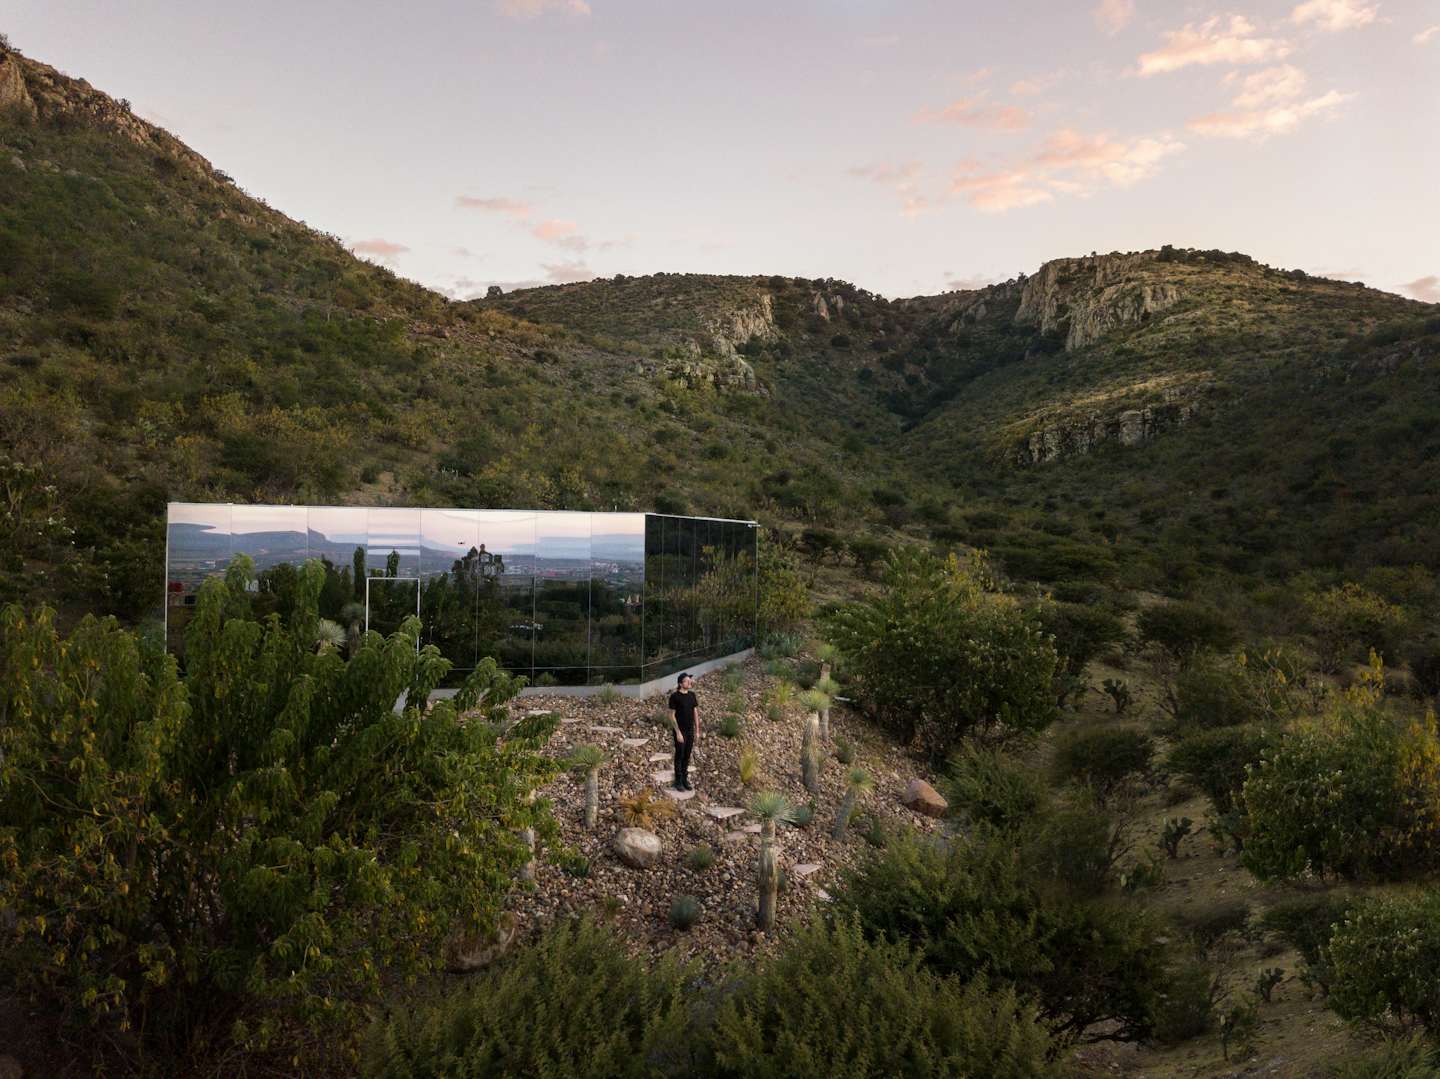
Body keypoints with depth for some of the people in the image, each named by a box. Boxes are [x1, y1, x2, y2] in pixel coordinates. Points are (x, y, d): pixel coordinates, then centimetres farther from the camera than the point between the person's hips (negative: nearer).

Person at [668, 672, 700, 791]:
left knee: (687, 756, 12)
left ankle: (685, 779, 23)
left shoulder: (692, 695, 3)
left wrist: (697, 731, 5)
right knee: (679, 756, 3)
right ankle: (678, 781, 16)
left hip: (690, 730, 5)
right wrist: (678, 732, -18)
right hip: (679, 731, -5)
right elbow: (672, 715, -15)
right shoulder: (674, 696, -15)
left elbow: (695, 713, 7)